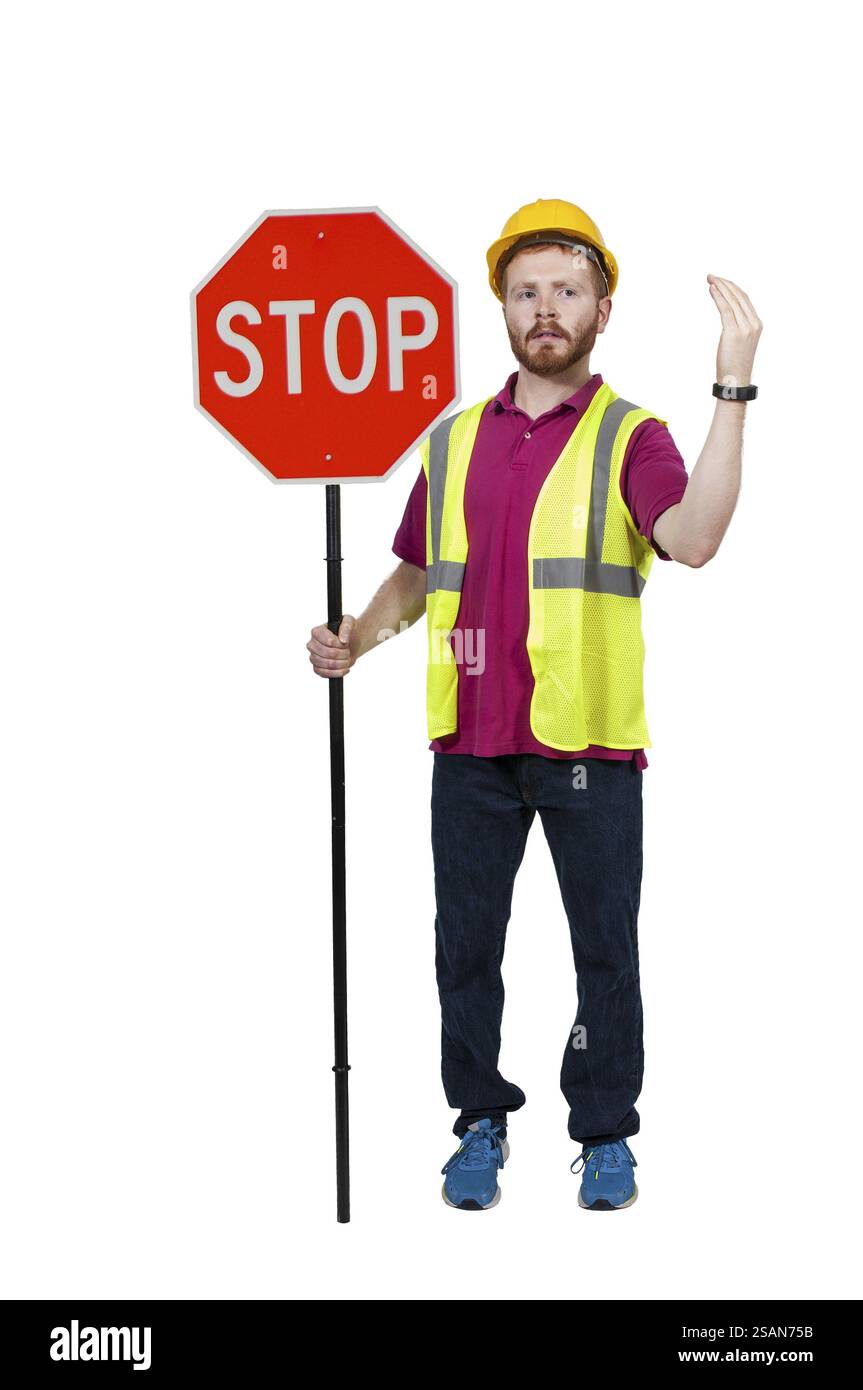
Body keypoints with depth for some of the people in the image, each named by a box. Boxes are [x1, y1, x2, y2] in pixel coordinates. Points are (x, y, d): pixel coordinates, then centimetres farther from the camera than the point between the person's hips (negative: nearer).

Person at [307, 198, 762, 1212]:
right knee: (465, 944, 9)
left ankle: (606, 1132, 19)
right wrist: (356, 637, 2)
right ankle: (481, 1124, 24)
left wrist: (732, 387, -26)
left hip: (589, 745, -3)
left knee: (605, 947, 4)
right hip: (471, 745, 4)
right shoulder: (453, 442, 12)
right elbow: (416, 574, 22)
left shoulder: (629, 438, -2)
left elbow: (692, 539, -22)